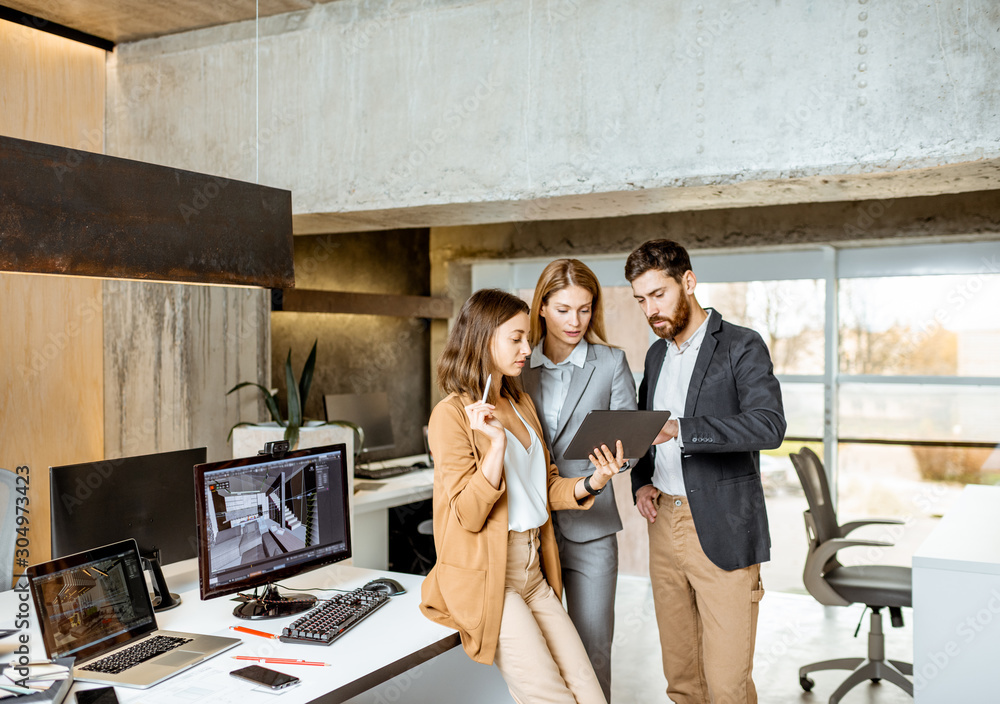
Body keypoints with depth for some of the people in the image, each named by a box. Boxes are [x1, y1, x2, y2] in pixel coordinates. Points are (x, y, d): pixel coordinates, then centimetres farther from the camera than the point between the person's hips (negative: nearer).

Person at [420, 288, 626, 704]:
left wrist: (591, 483, -4)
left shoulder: (521, 404, 15)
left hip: (535, 574, 7)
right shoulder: (451, 414, -9)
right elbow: (468, 515, -14)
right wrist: (496, 442, -25)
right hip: (485, 579, -7)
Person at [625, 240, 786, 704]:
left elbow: (769, 425, -23)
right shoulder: (656, 354, 15)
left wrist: (681, 429, -32)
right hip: (664, 523, 6)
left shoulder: (741, 347, -7)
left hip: (722, 531, -6)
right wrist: (641, 482, 7)